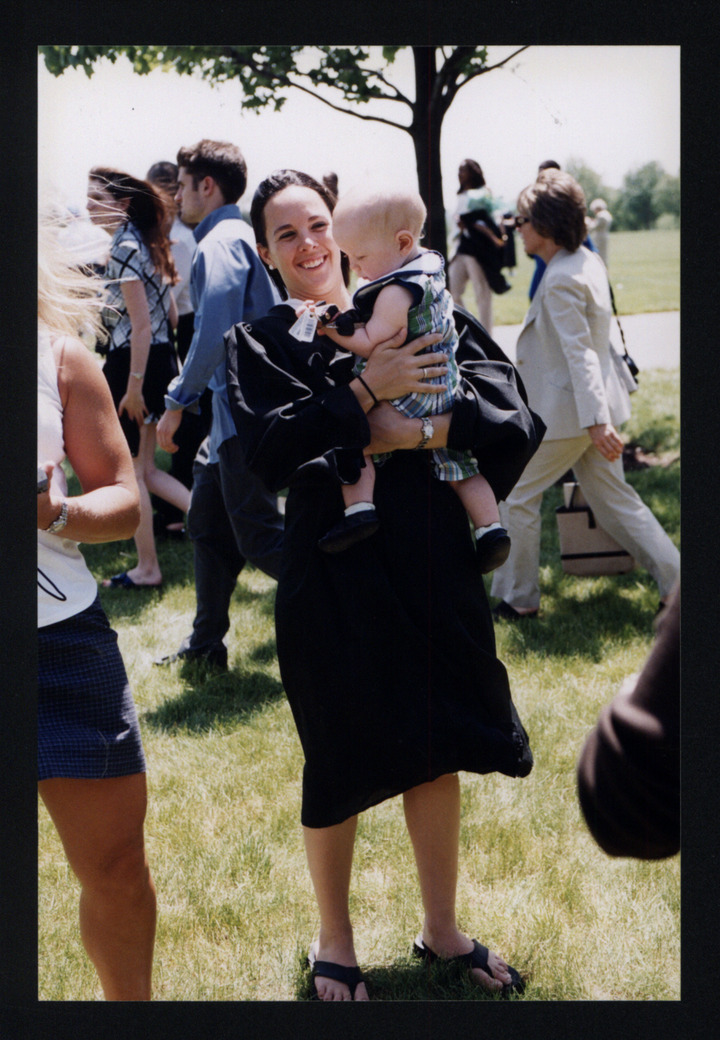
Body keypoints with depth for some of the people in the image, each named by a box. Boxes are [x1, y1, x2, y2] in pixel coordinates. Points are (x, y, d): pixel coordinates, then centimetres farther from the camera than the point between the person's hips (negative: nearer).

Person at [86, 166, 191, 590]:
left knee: (131, 470, 2)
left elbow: (141, 324, -19)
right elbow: (171, 313, 15)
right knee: (145, 468, 16)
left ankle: (147, 567, 8)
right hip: (162, 358, 9)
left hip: (133, 361, -9)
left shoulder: (124, 249, -16)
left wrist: (133, 386, -18)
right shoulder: (148, 243, 12)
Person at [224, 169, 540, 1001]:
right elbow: (267, 452, -16)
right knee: (341, 769, 9)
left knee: (436, 749, 13)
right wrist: (367, 393, -20)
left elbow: (502, 395, -6)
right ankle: (334, 945, 30)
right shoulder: (257, 344, 1)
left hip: (428, 559, 3)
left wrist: (418, 430, -21)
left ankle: (442, 930, 32)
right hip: (333, 572, -2)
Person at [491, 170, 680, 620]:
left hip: (564, 412, -9)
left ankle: (518, 599, 14)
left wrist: (596, 422, -31)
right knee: (613, 498, 14)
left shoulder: (560, 281, -21)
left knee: (519, 498, 5)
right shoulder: (589, 262, 7)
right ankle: (676, 580, 13)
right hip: (596, 406, 9)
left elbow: (579, 353, -27)